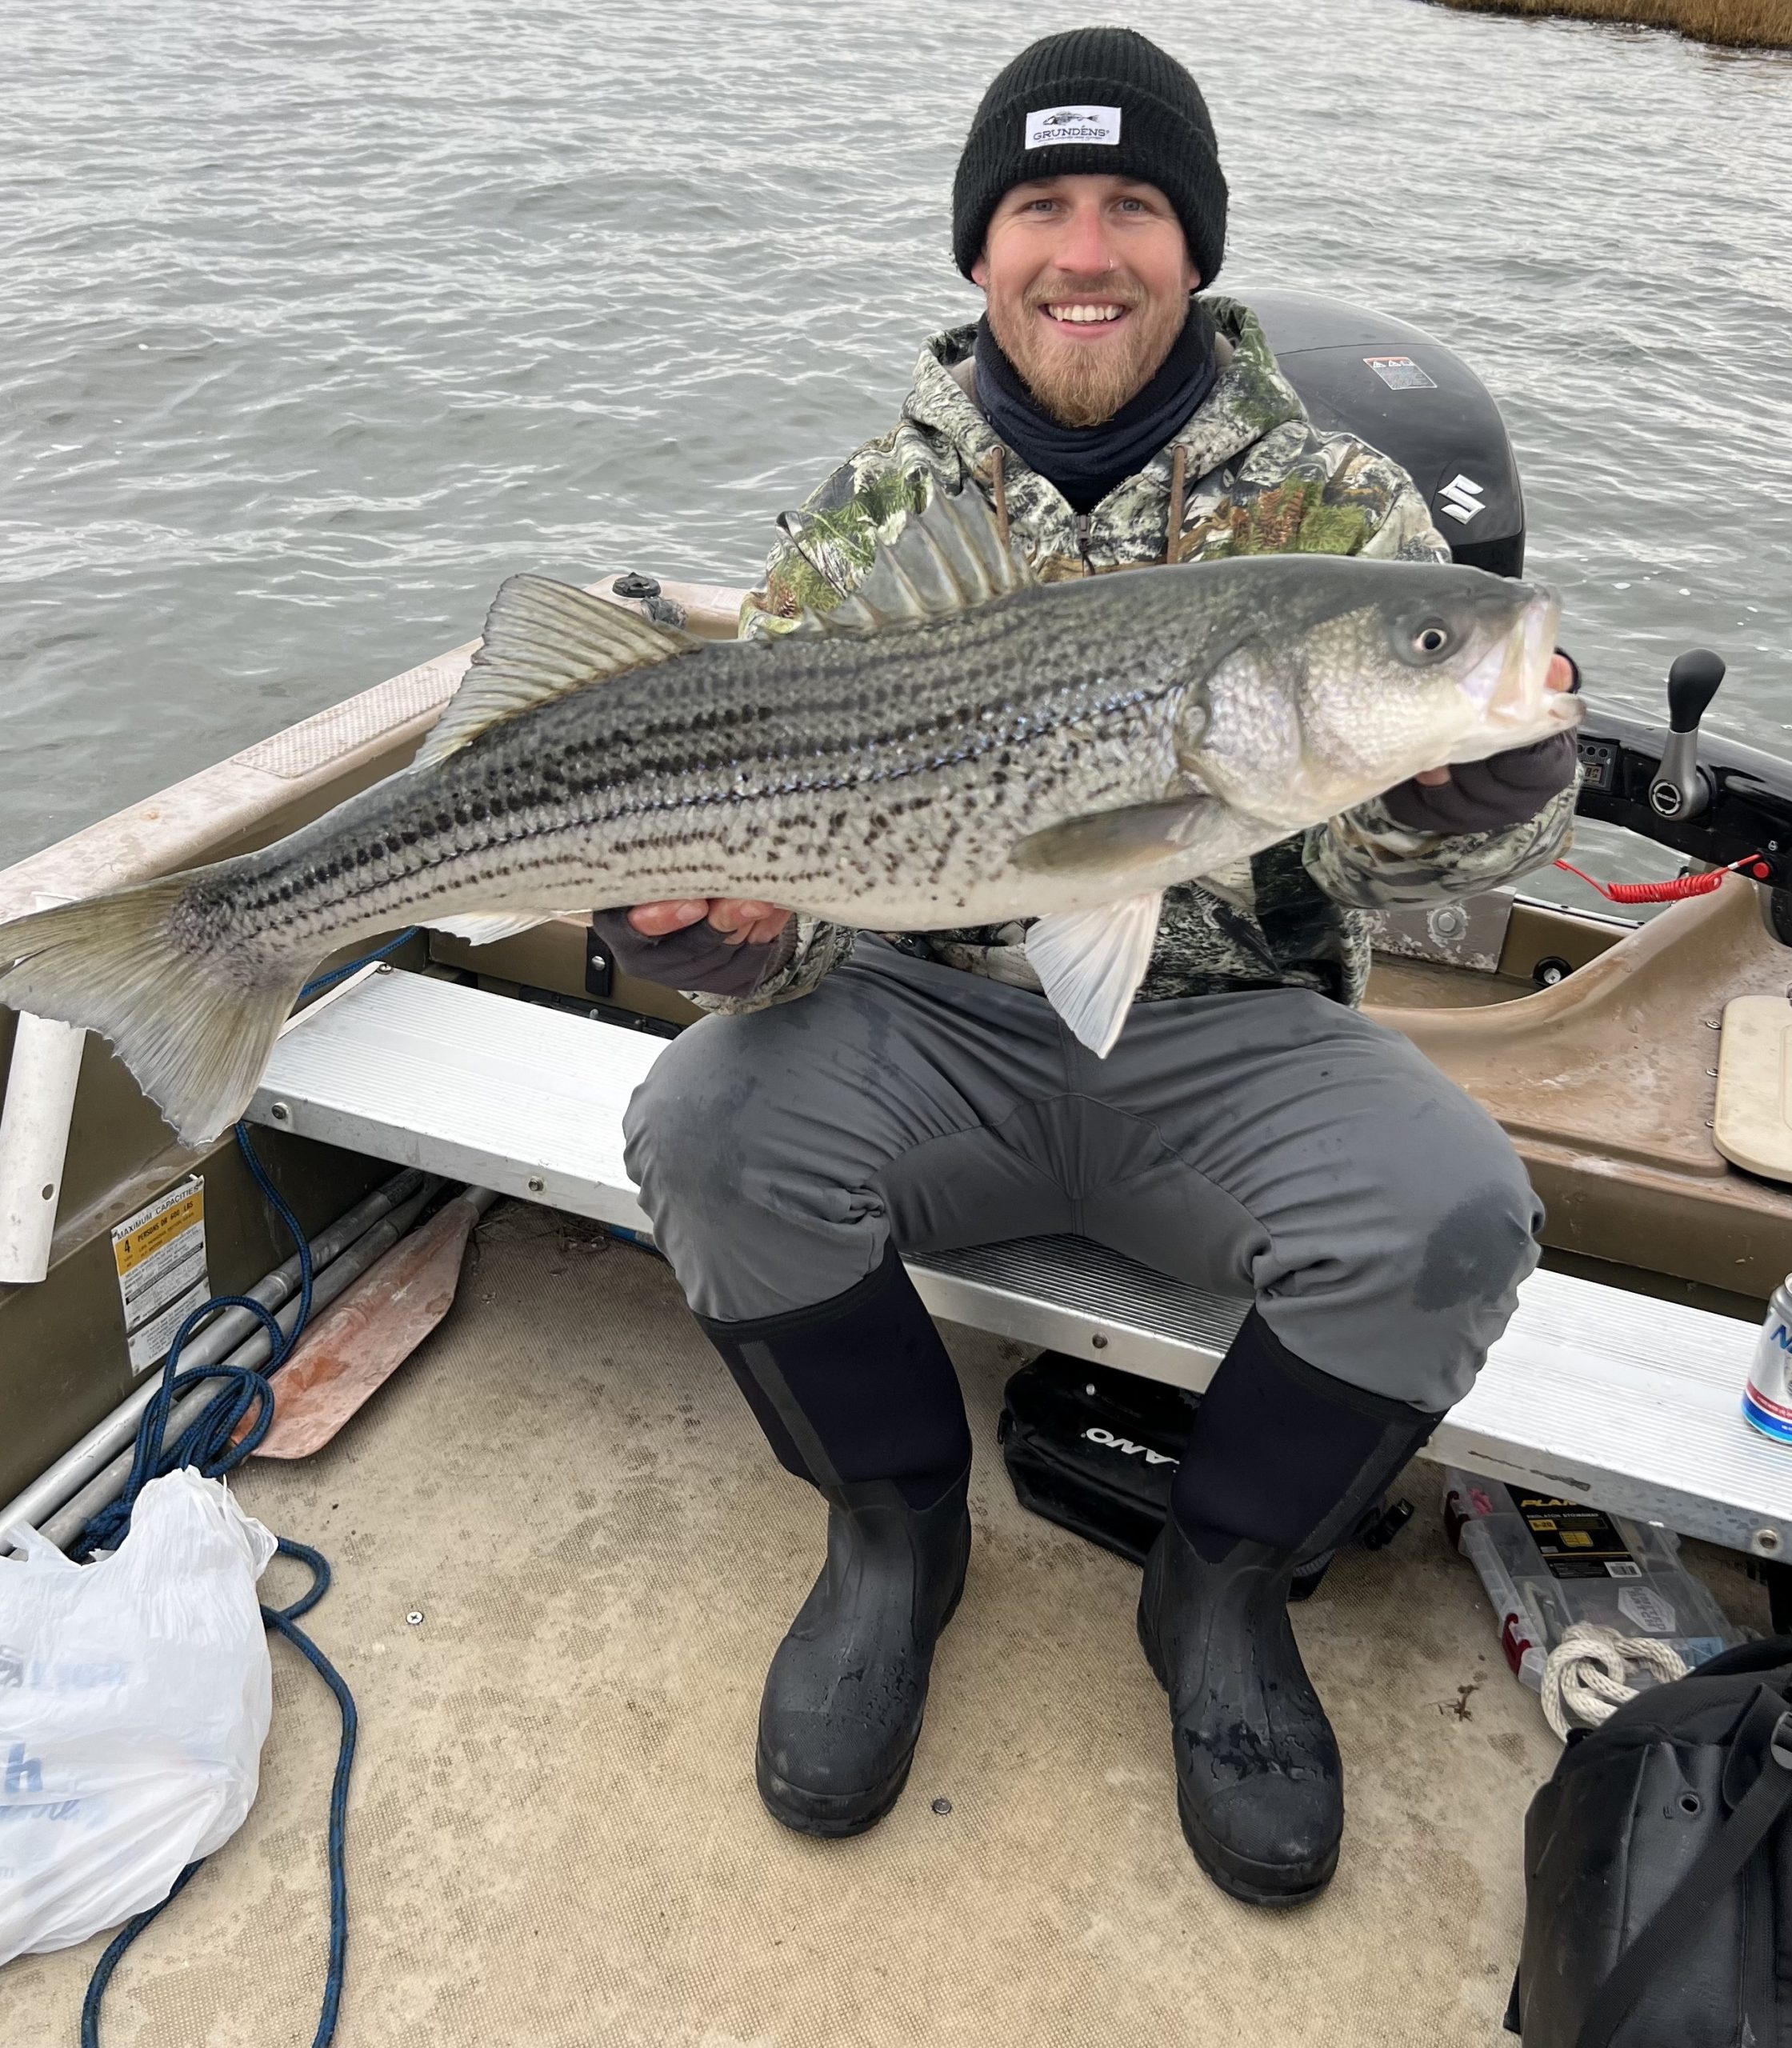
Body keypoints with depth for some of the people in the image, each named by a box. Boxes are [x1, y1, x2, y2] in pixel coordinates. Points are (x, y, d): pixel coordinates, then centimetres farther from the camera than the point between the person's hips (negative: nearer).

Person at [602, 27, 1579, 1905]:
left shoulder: (1331, 504, 1)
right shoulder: (871, 513, 2)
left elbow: (1404, 854, -8)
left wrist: (1483, 753, -33)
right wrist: (716, 923, -27)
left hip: (1227, 1040, 0)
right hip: (939, 1022, 1)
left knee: (1451, 1217, -27)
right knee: (706, 1129, -26)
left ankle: (1222, 1578, 4)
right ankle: (898, 1523, 3)